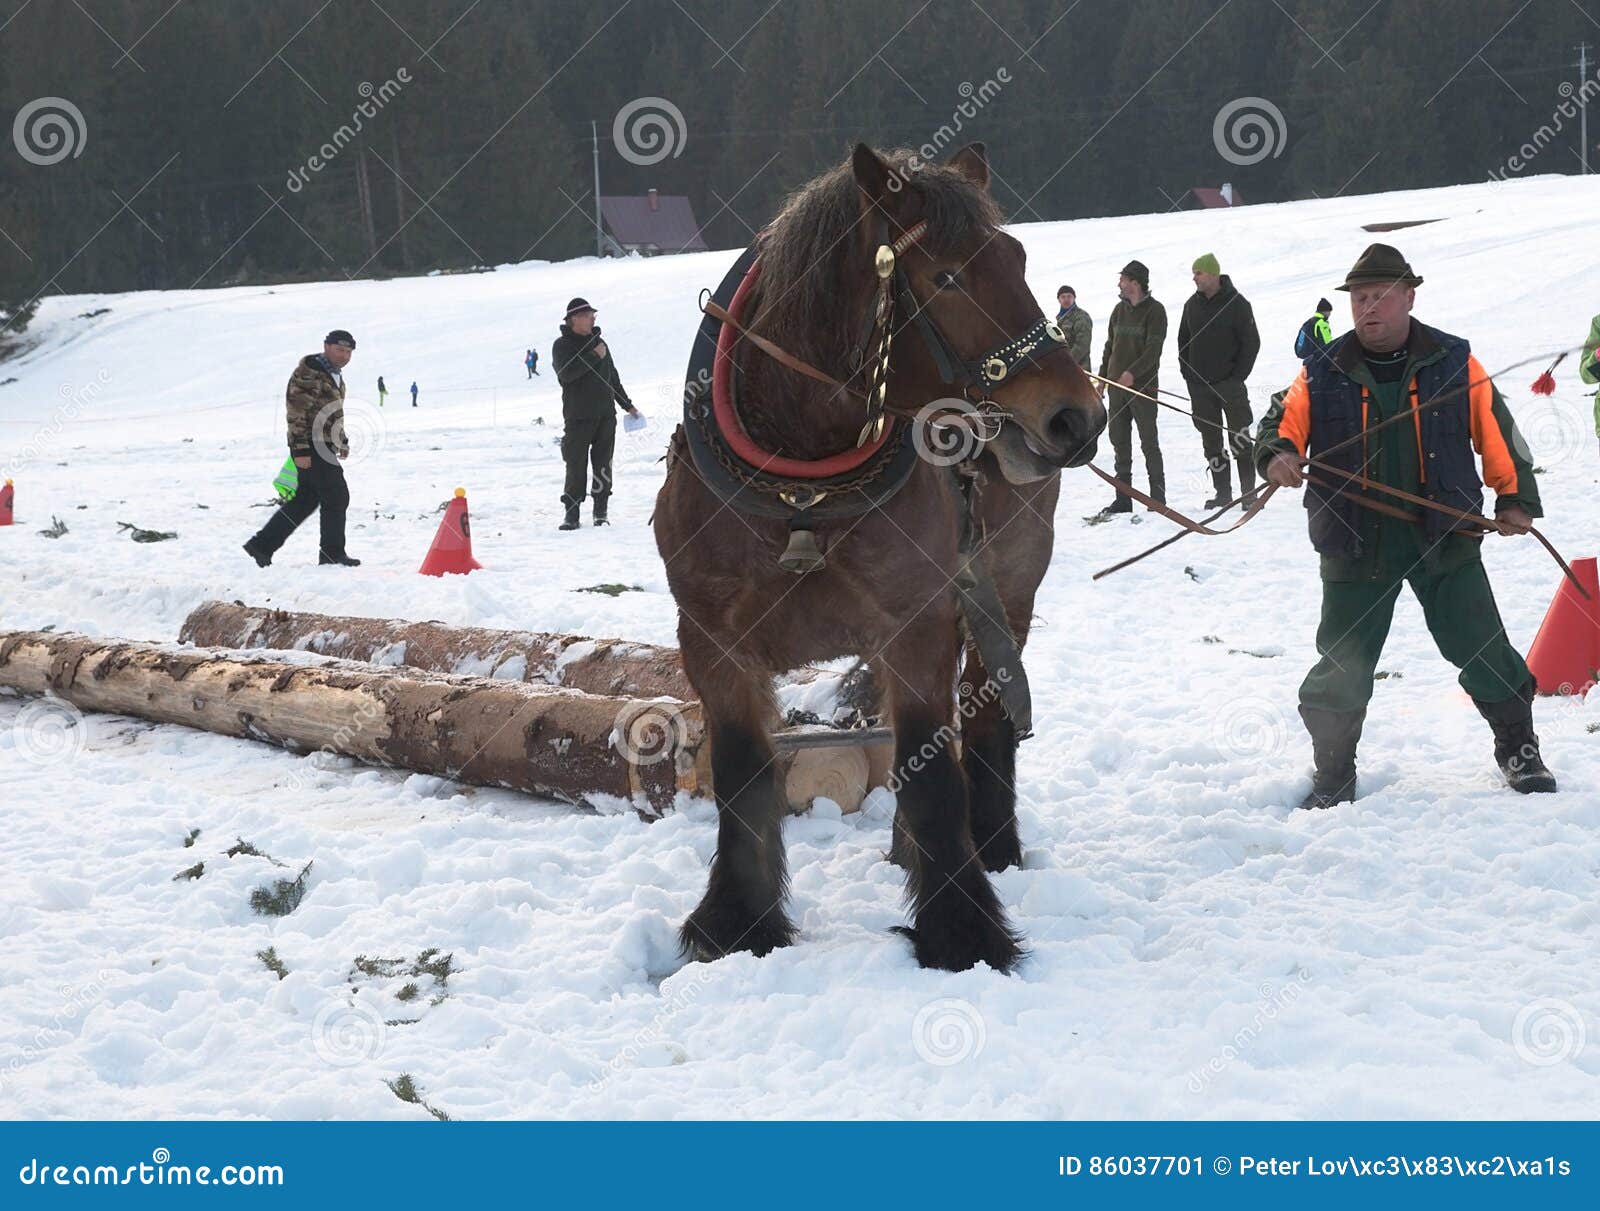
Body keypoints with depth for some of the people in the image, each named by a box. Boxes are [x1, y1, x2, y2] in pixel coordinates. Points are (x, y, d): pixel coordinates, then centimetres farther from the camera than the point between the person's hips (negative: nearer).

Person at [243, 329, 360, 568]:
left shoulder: (335, 376, 18)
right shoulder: (307, 374, -14)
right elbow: (296, 413, -19)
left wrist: (343, 441, 27)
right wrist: (301, 450, -23)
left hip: (324, 447, 10)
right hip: (311, 448, -10)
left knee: (305, 501, 11)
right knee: (336, 498, -5)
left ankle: (262, 544, 14)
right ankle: (332, 553, 6)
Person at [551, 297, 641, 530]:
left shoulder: (598, 343, 16)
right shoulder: (562, 345, -1)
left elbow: (613, 378, 24)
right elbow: (565, 373, -20)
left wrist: (627, 405, 26)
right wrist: (593, 357, -18)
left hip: (605, 414, 5)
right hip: (578, 417, -5)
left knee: (603, 464, 5)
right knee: (576, 465, -6)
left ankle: (601, 510, 11)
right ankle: (571, 513, -2)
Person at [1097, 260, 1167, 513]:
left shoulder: (1154, 311, -5)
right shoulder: (1120, 310, 14)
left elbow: (1153, 349, -14)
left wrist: (1133, 372, -27)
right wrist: (1102, 376, 11)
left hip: (1142, 386, -6)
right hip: (1117, 385, 6)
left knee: (1148, 442, -3)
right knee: (1120, 442, 7)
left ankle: (1158, 498, 2)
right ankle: (1123, 499, 12)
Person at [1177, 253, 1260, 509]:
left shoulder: (1237, 303, -6)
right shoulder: (1192, 304, 9)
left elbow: (1252, 342, -5)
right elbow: (1183, 341, 18)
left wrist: (1238, 376, -10)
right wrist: (1188, 373, 6)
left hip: (1229, 384, -5)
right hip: (1200, 387, 5)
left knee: (1240, 440, -6)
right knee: (1211, 442, 6)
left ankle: (1249, 492, -2)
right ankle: (1222, 492, 11)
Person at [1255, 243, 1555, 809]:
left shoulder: (1455, 363, 0)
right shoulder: (1323, 375, 0)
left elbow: (1498, 433, 6)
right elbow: (1283, 422, 1)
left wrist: (1516, 498, 5)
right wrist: (1276, 454, -22)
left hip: (1446, 537, 0)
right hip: (1355, 545, 0)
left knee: (1483, 651, 6)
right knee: (1341, 666, 4)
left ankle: (1519, 750, 27)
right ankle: (1332, 777, 19)